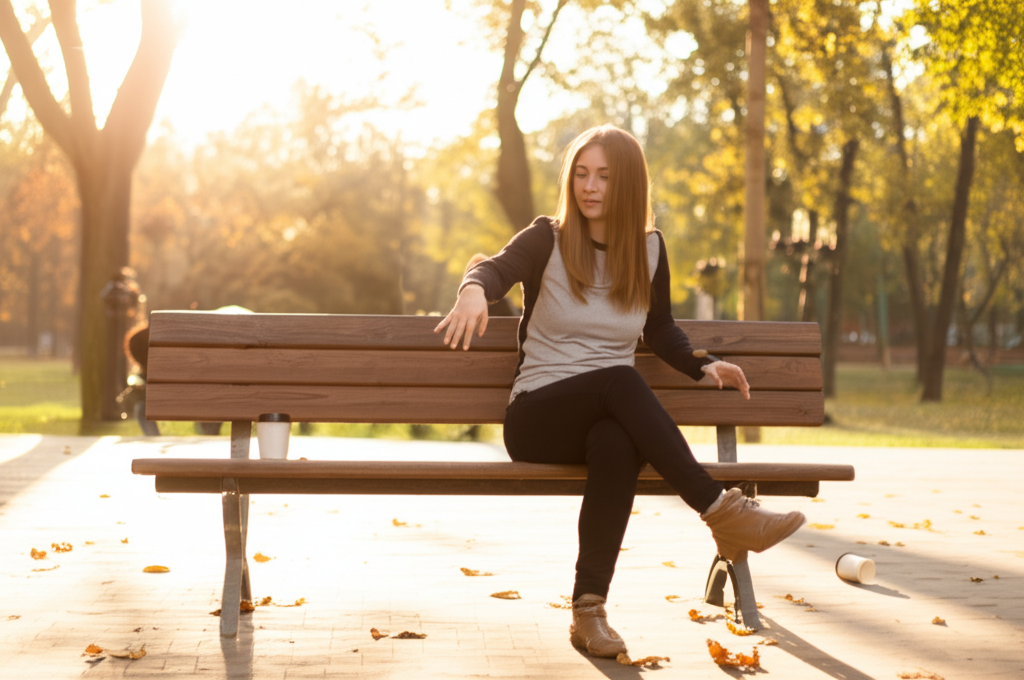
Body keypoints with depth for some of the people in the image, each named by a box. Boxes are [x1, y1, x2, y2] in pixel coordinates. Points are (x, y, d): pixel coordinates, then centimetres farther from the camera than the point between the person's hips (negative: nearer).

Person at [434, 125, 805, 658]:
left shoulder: (648, 248, 10)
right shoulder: (547, 240, 2)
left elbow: (660, 331, 22)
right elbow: (496, 269, -16)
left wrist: (702, 365, 2)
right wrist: (475, 290, -41)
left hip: (611, 417, 2)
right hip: (536, 417, -2)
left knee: (617, 444, -37)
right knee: (620, 380, -35)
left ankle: (588, 609, -35)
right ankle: (721, 512, -37)